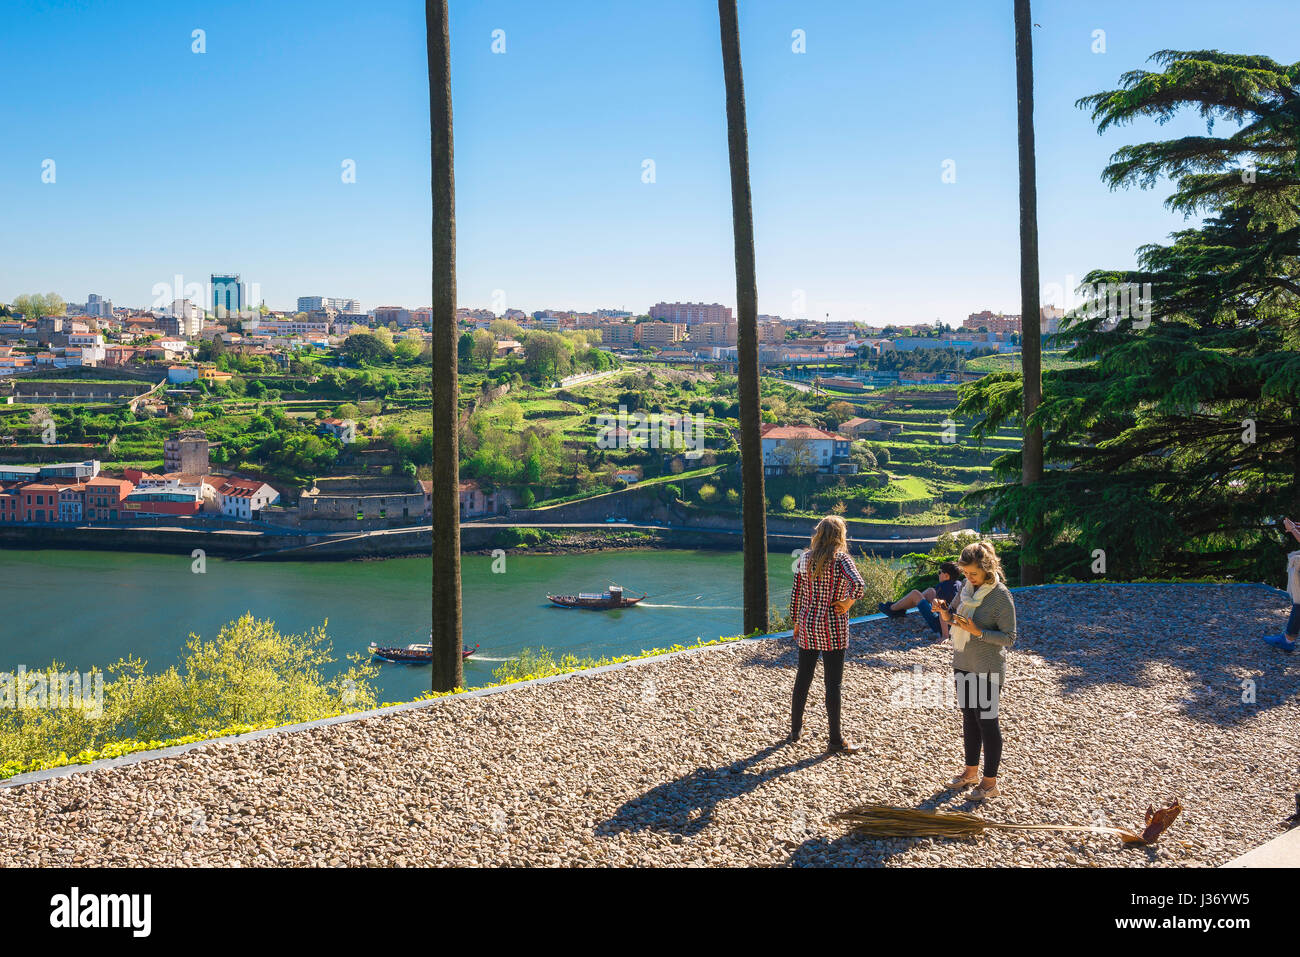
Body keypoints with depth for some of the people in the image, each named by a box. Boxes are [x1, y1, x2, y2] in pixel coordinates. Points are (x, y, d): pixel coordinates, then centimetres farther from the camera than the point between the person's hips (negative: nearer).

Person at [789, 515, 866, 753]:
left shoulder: (805, 559, 2)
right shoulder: (841, 559, -12)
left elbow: (796, 594, 6)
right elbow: (858, 584, -29)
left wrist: (796, 622, 16)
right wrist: (848, 602, -11)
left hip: (807, 626, 4)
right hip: (833, 628, -4)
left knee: (803, 678, 16)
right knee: (833, 683, 2)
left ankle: (795, 729, 28)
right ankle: (836, 739, 9)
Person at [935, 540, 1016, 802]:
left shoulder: (1001, 596, -17)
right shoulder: (967, 588, 4)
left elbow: (1009, 638, -16)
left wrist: (978, 632, -26)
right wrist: (947, 616, -5)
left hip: (987, 671, -7)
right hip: (963, 665, 7)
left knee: (986, 721, 1)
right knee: (969, 718, 17)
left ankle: (990, 782, 12)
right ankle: (971, 771, 31)